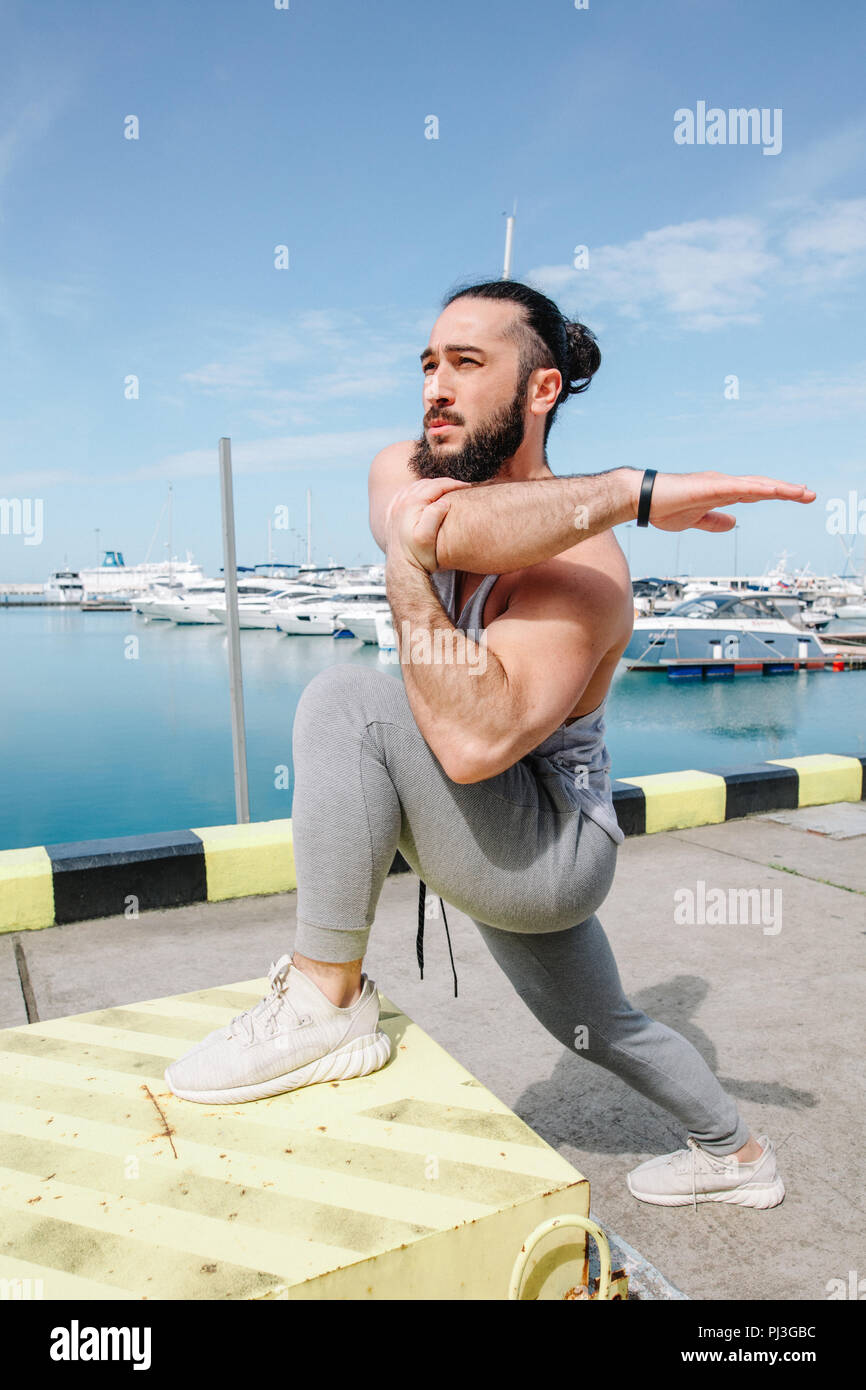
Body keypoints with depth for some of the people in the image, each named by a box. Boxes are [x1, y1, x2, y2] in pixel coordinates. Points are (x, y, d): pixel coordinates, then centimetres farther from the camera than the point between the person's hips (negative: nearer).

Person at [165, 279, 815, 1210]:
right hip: (500, 854, 8)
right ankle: (737, 1155, 55)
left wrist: (407, 560, -36)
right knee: (601, 1029, 28)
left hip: (553, 855, -8)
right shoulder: (405, 472, -5)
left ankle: (327, 1004, -14)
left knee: (349, 701, -26)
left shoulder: (580, 566, -27)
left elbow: (478, 741, -42)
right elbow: (453, 529, -30)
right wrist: (630, 490, -33)